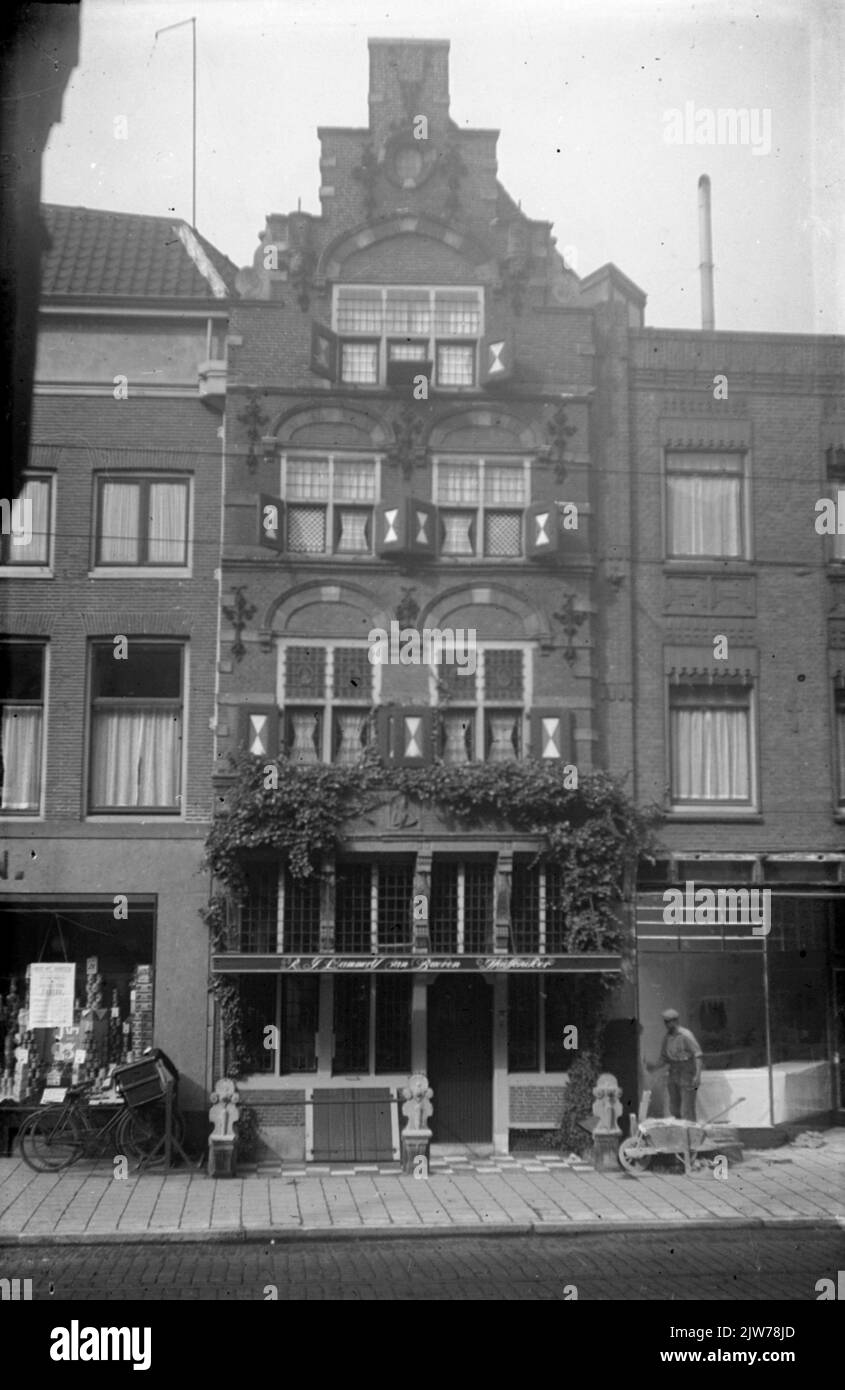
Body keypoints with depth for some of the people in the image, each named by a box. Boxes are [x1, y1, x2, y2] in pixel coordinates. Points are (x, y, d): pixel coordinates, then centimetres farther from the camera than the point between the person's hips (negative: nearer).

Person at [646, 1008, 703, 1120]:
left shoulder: (686, 1035, -15)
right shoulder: (667, 1036, 6)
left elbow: (697, 1055, -16)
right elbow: (664, 1058, 13)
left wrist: (698, 1074, -26)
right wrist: (655, 1066, -6)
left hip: (688, 1074, -7)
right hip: (674, 1074, 7)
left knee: (687, 1110, -9)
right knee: (674, 1108, 10)